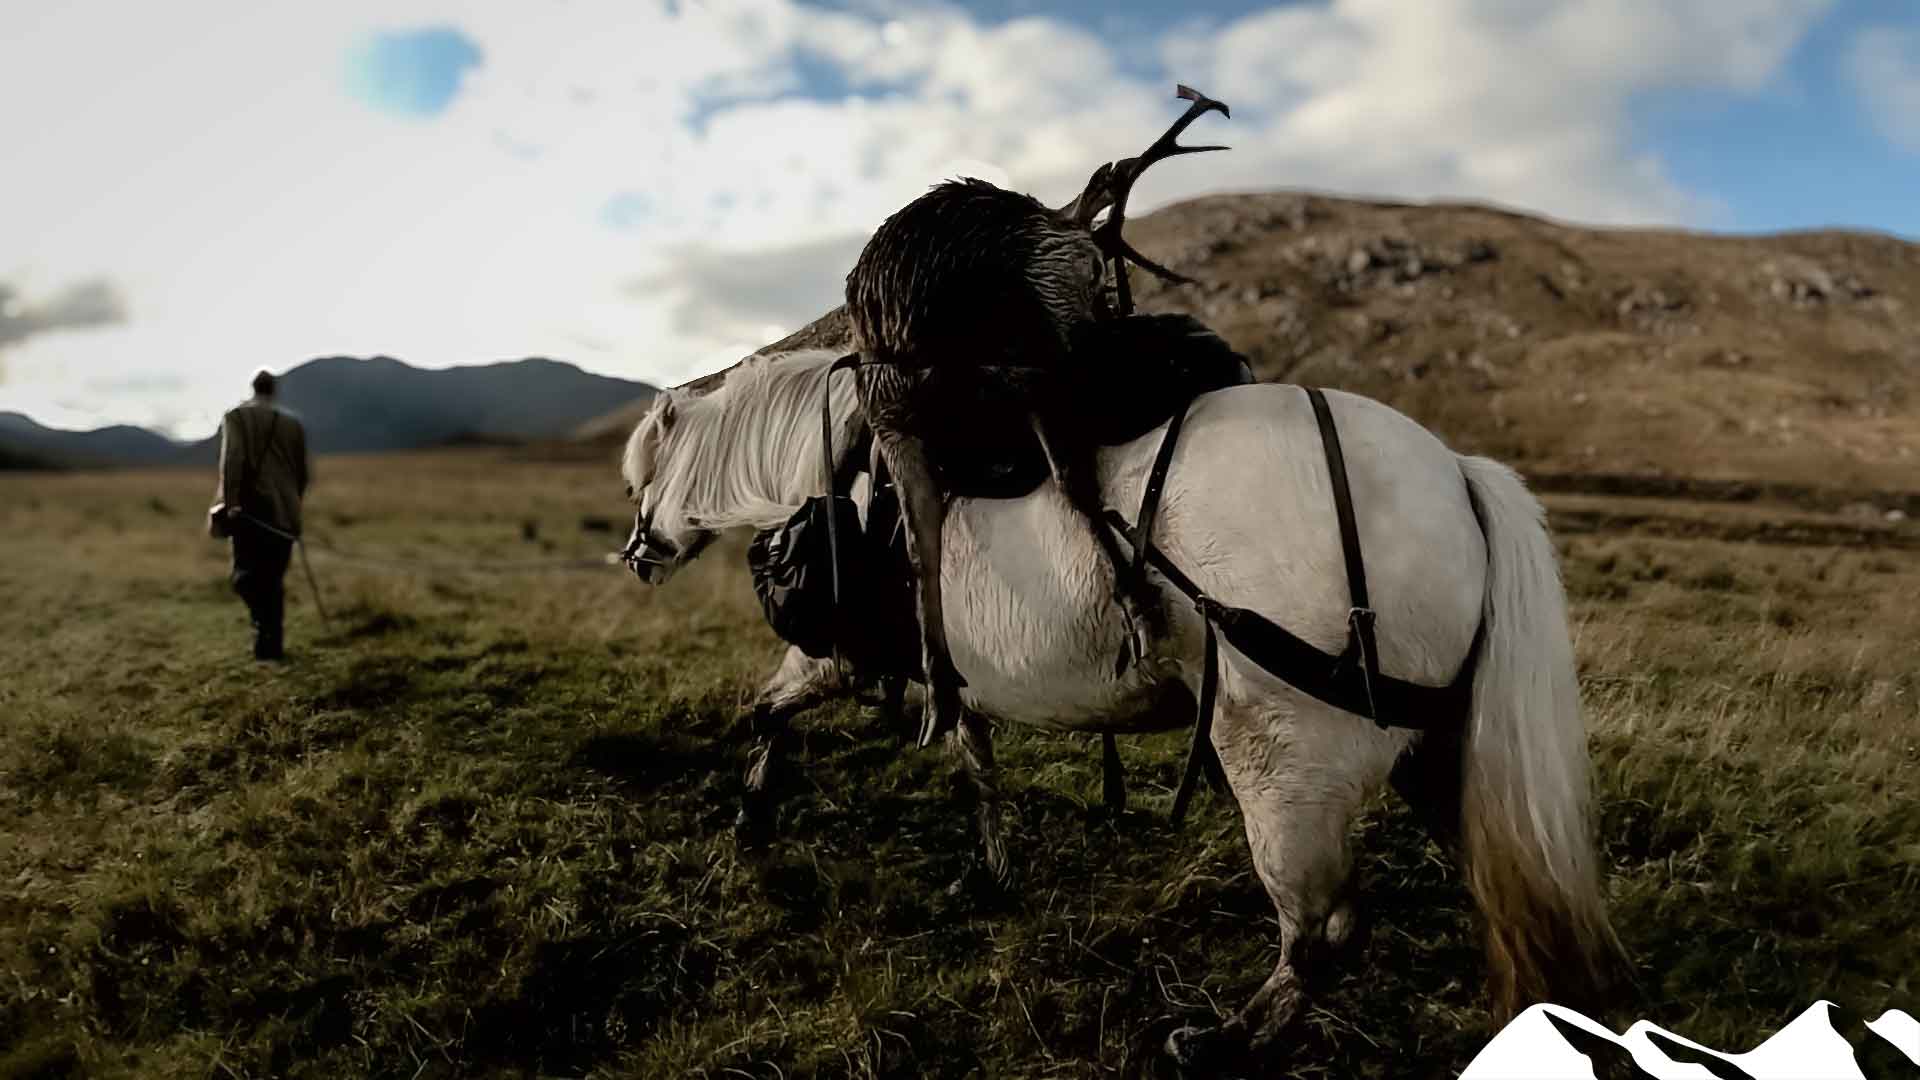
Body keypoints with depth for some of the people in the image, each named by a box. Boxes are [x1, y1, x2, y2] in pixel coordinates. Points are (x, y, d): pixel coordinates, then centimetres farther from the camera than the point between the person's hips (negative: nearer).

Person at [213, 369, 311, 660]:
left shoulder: (236, 415, 3)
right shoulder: (293, 422, 12)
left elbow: (232, 458, -13)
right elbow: (305, 470, 12)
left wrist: (230, 501, -16)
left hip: (251, 508, -3)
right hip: (285, 512, 3)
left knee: (246, 575, 0)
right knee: (274, 580, 11)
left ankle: (264, 622, -29)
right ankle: (272, 645, 11)